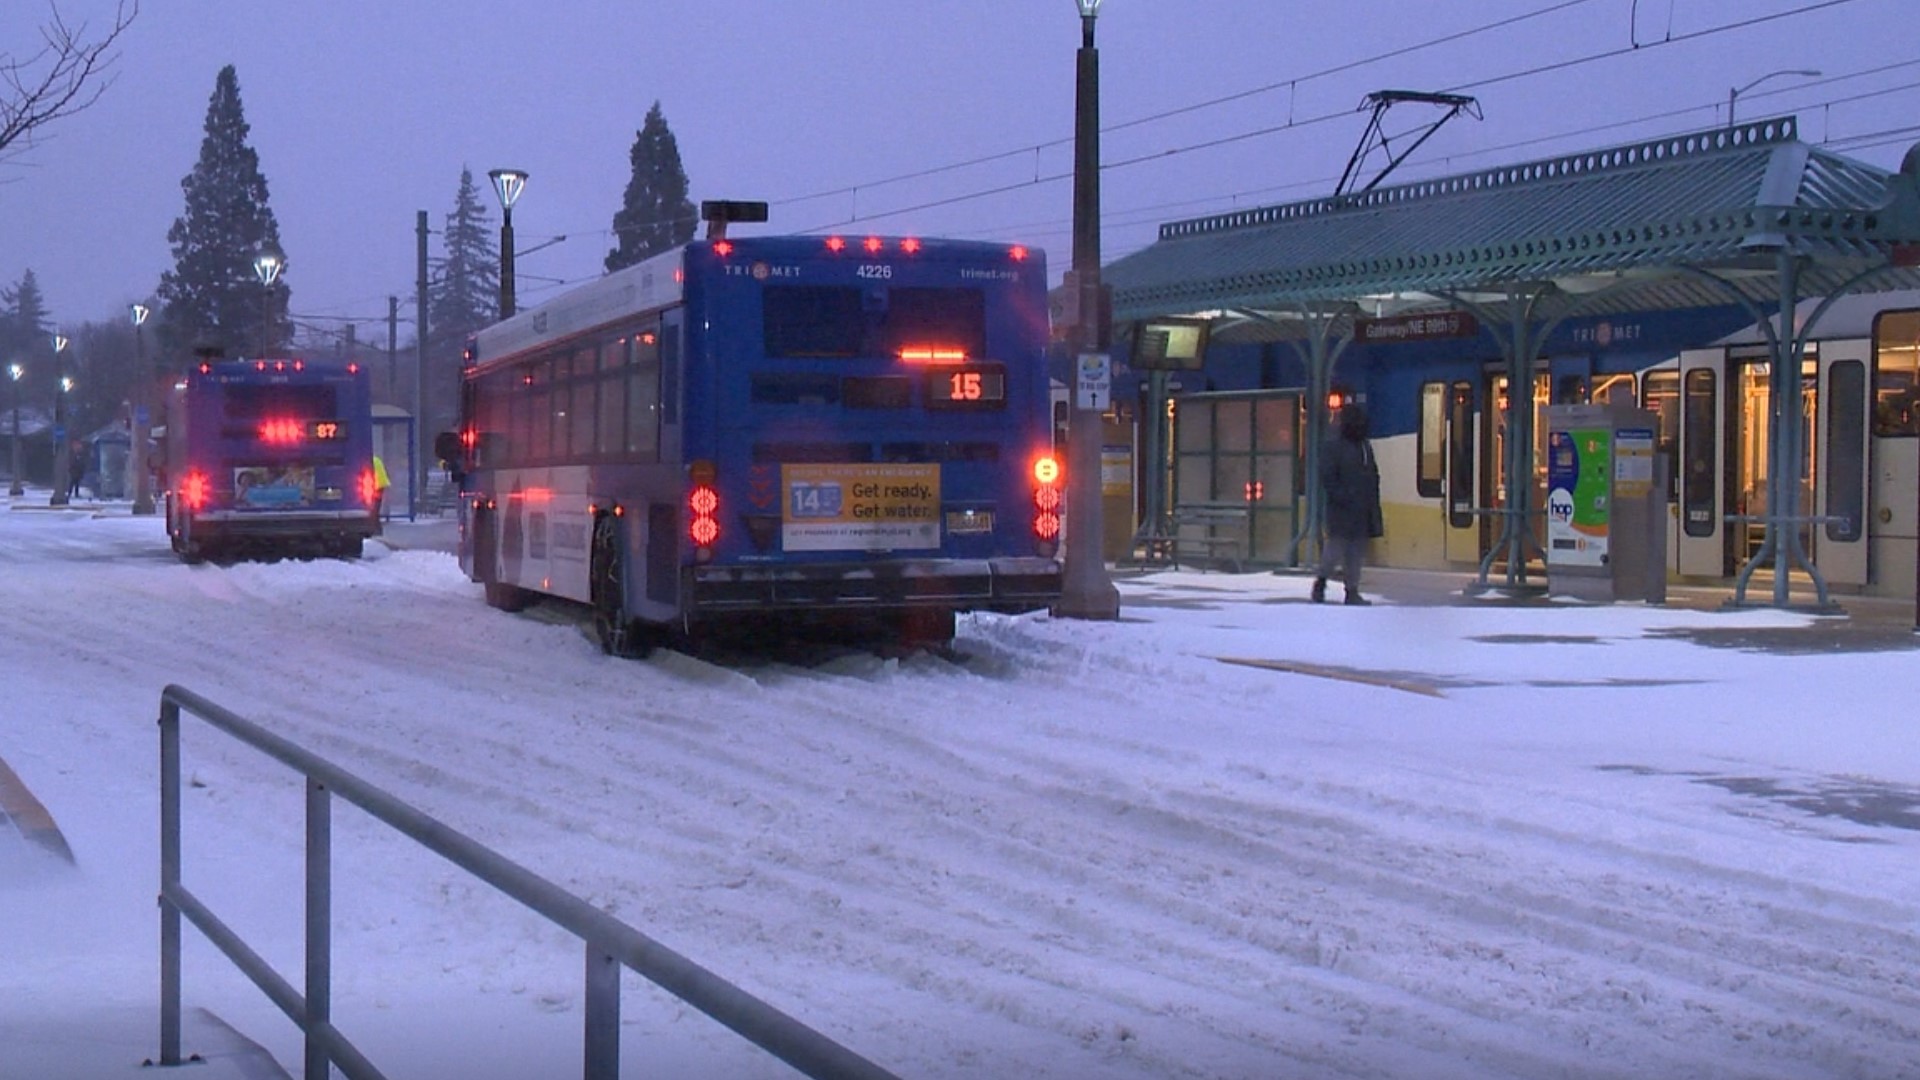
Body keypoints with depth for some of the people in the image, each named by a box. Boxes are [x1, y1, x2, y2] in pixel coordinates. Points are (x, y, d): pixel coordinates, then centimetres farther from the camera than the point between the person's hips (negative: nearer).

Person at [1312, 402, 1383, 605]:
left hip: (1362, 513, 7)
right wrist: (1344, 498, -18)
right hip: (1341, 512, -7)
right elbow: (1327, 479, -11)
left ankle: (1352, 591, 10)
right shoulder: (1334, 447, -6)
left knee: (1356, 553, 7)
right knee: (1335, 549, -6)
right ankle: (1320, 582, 12)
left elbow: (1373, 477, 23)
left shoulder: (1365, 448, 17)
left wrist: (1373, 505, 12)